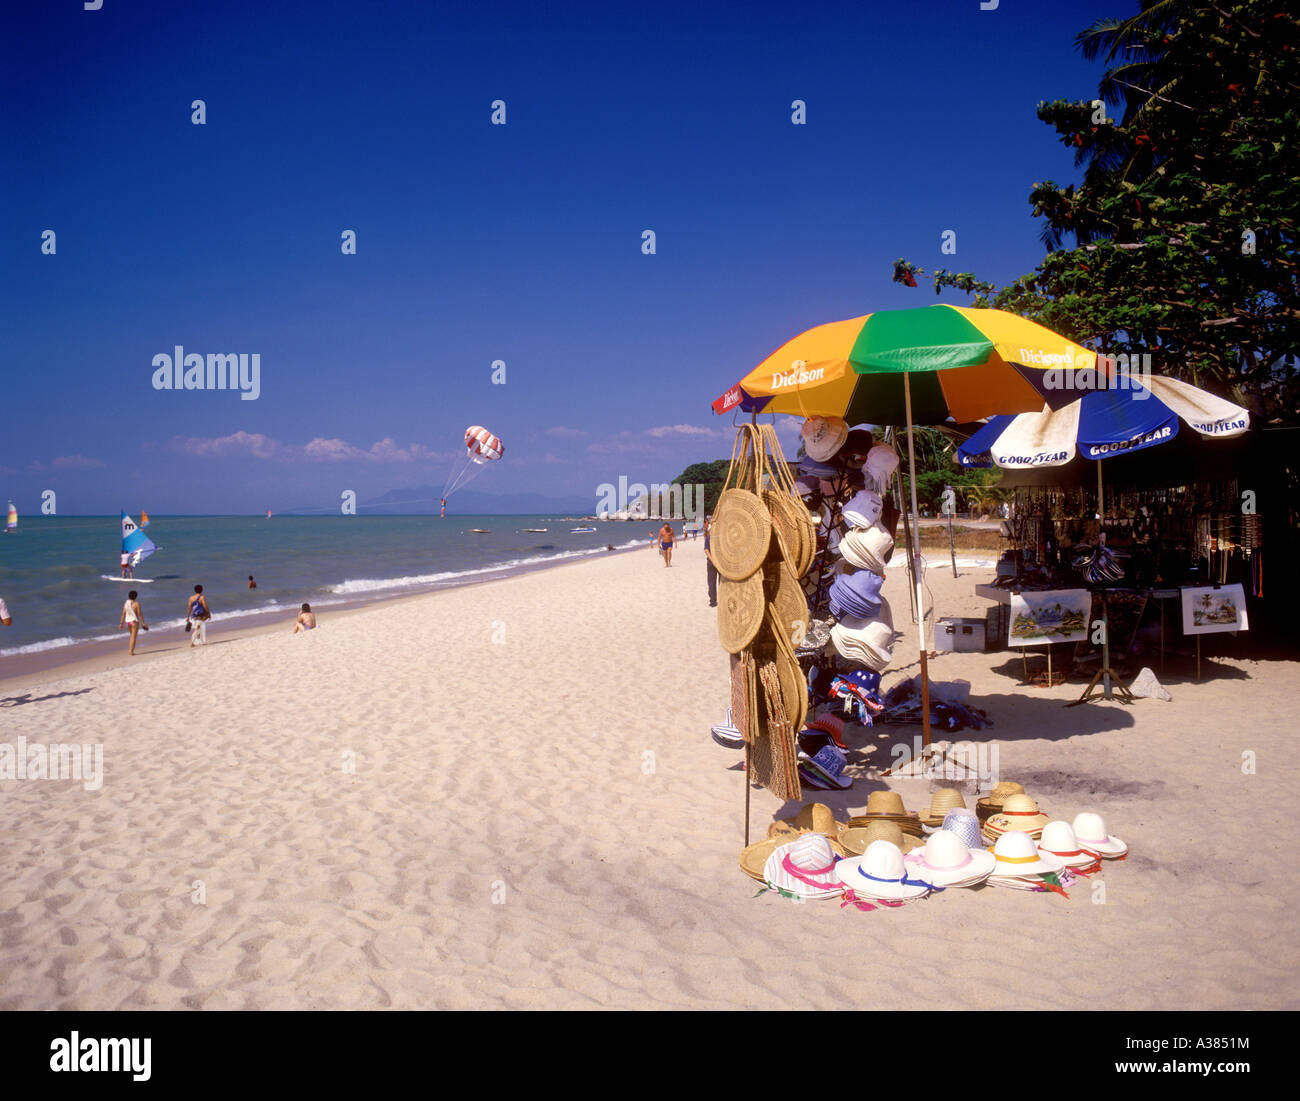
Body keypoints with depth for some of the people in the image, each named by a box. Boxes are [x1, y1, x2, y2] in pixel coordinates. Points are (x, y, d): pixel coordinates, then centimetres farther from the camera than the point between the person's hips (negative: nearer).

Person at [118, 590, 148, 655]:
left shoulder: (126, 603, 2)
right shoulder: (136, 604, -11)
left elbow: (123, 614, 2)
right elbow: (140, 614, -11)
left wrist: (121, 623, 6)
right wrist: (143, 623, -5)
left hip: (127, 621, 5)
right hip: (134, 621, -5)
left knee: (132, 635, 23)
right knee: (133, 637, -1)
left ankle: (131, 650, 18)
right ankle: (131, 651, -6)